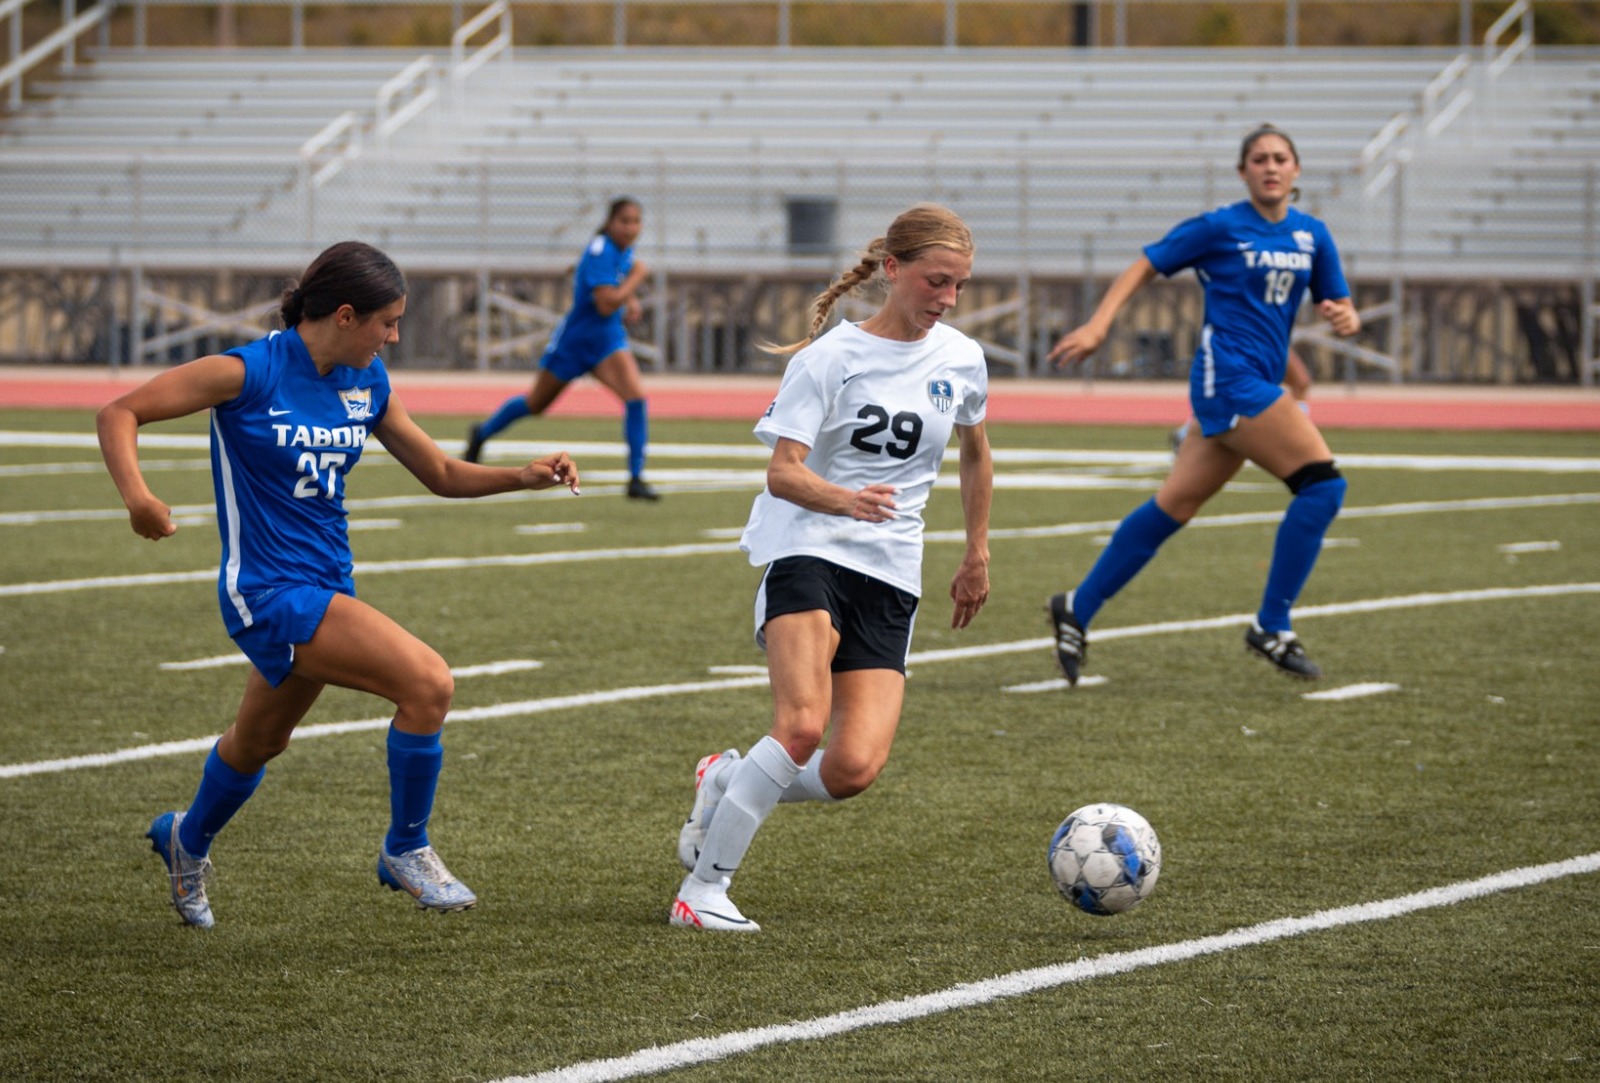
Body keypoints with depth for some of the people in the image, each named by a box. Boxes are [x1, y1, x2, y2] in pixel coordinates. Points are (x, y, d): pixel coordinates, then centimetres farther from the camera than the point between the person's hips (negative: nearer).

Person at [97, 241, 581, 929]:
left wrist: (524, 476, -3)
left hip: (326, 587, 8)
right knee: (427, 683, -22)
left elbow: (441, 474, 13)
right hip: (268, 589, -8)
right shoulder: (250, 373, -16)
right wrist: (137, 496, -33)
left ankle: (188, 841, 56)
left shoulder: (367, 384, 4)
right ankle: (406, 850, -4)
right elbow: (120, 414, -15)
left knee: (261, 742, 28)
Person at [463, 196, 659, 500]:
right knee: (536, 404, 15)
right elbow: (606, 305, -33)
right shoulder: (600, 252, -24)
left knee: (636, 396, -20)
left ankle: (636, 478, -17)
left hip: (608, 339, 5)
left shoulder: (625, 252, 1)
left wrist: (630, 302, 6)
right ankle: (482, 434, 43)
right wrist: (637, 277, -24)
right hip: (574, 341, -5)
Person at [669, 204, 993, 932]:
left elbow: (975, 454, 28)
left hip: (890, 576, 5)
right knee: (802, 726, -26)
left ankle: (728, 783, 17)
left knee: (854, 769, -12)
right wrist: (844, 500, -35)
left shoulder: (961, 360, 9)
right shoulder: (830, 356, -6)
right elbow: (784, 471, -15)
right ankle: (704, 887, -14)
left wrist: (977, 556, 29)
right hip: (807, 551, -5)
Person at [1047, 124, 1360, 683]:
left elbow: (1338, 303, 16)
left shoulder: (1311, 236, 12)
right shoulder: (1220, 228, -4)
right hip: (1228, 373, -7)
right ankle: (1272, 627, -11)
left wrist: (1343, 317, -9)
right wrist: (1097, 326, -11)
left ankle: (1078, 609, 19)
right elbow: (1145, 266, 0)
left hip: (1258, 384, 7)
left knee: (1173, 506, 9)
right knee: (1322, 484, -16)